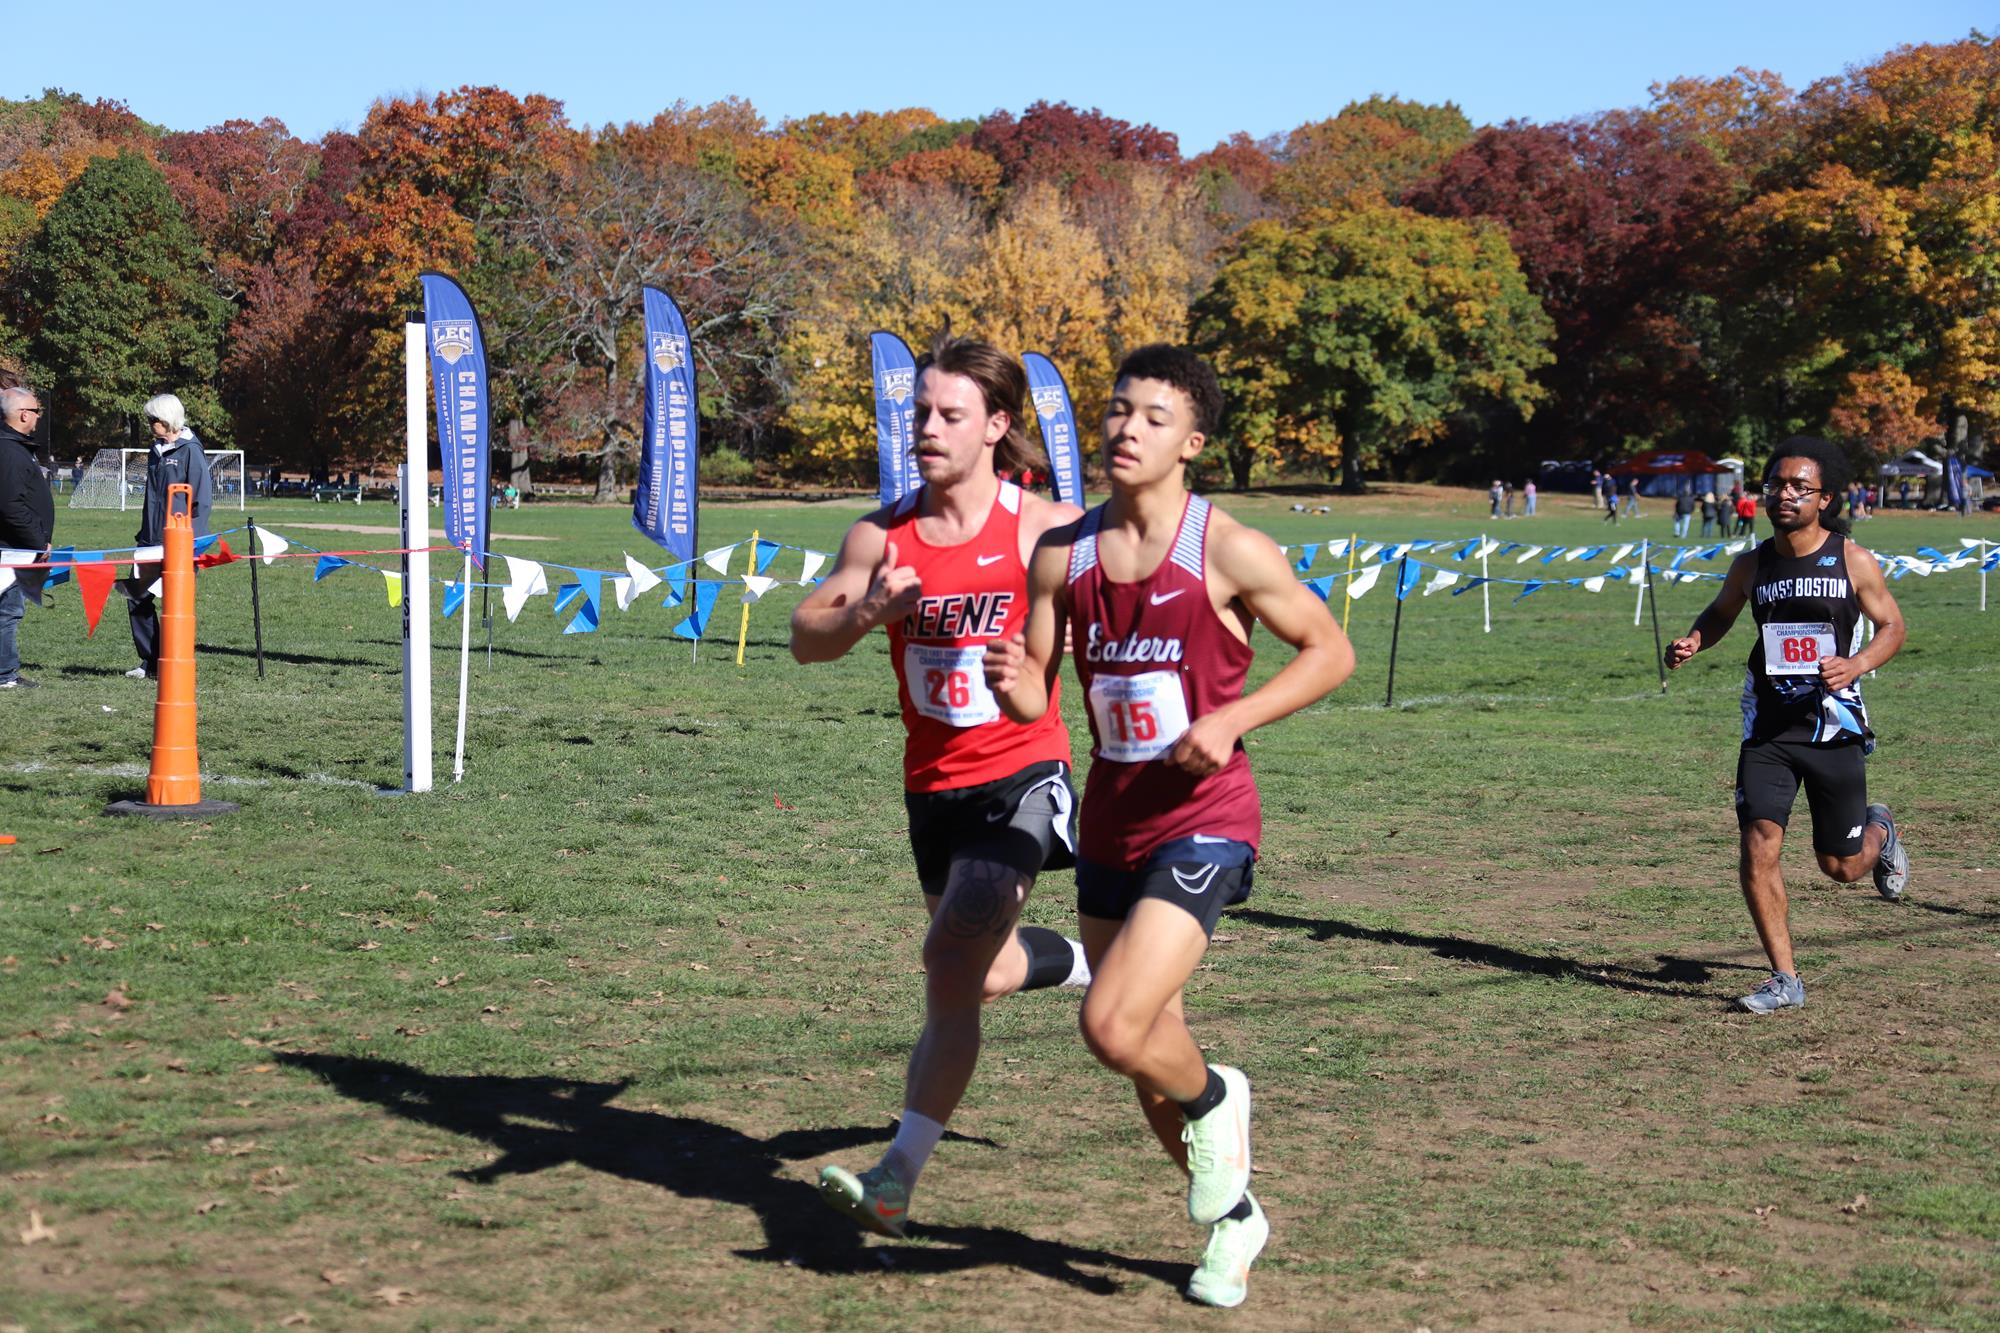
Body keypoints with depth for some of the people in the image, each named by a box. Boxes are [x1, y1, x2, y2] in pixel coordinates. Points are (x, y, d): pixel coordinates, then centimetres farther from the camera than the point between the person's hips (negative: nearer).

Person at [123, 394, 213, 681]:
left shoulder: (190, 451, -9)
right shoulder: (156, 450, 14)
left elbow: (200, 502, -12)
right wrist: (144, 534, 18)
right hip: (152, 540, 8)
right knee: (137, 597, 6)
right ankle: (150, 661, 14)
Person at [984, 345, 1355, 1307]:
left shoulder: (1227, 552, -11)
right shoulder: (1062, 555, 2)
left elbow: (1331, 651, -4)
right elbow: (1037, 697, 5)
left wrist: (1232, 720, -16)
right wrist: (1012, 682, -19)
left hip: (1202, 821, -6)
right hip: (1110, 822, 6)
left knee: (1113, 1029, -20)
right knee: (1147, 1052, 14)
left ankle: (1213, 1103, 13)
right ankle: (1233, 1217, 37)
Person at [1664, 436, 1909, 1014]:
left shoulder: (1854, 562, -7)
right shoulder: (1752, 564, 1)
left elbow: (1892, 626, 2)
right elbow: (1721, 613, 19)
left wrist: (1856, 666, -17)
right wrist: (1691, 642, -3)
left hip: (1833, 726, -2)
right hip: (1768, 729, 2)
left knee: (1842, 867, 9)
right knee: (1758, 846, -14)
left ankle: (1878, 833, 47)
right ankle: (1785, 980, -2)